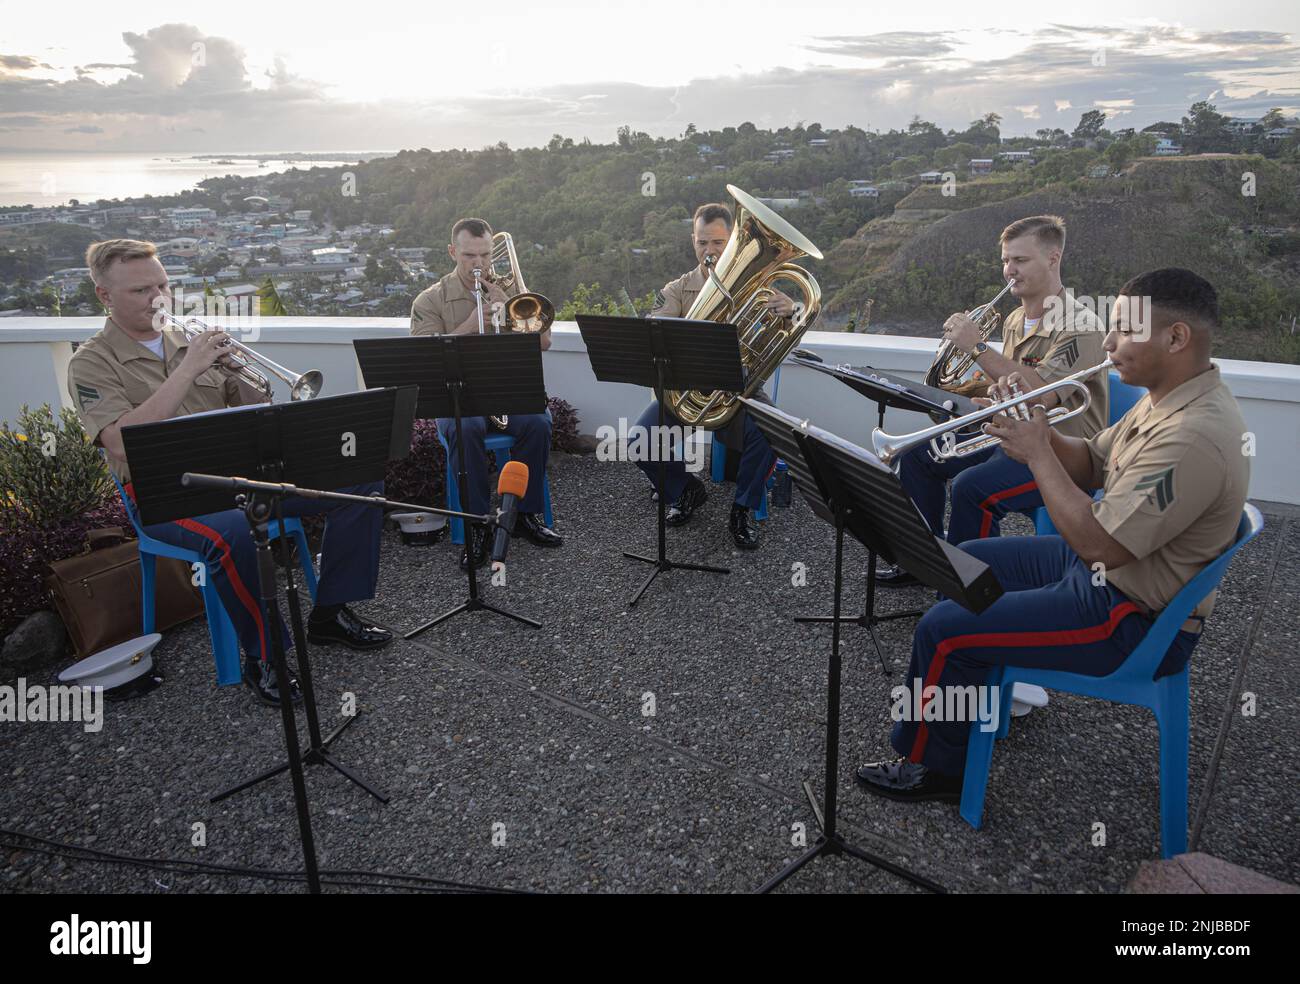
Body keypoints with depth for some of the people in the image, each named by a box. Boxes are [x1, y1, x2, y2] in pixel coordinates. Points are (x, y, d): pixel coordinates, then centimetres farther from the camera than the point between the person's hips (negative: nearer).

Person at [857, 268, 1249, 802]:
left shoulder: (1195, 437, -31)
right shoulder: (1170, 399, 2)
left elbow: (1098, 544, -32)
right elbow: (1090, 466, 10)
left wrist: (1038, 454, -23)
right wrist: (1039, 427, -9)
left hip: (1132, 618, -10)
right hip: (1105, 567, 10)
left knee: (944, 631, -12)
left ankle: (936, 768, 11)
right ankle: (977, 684, 36)